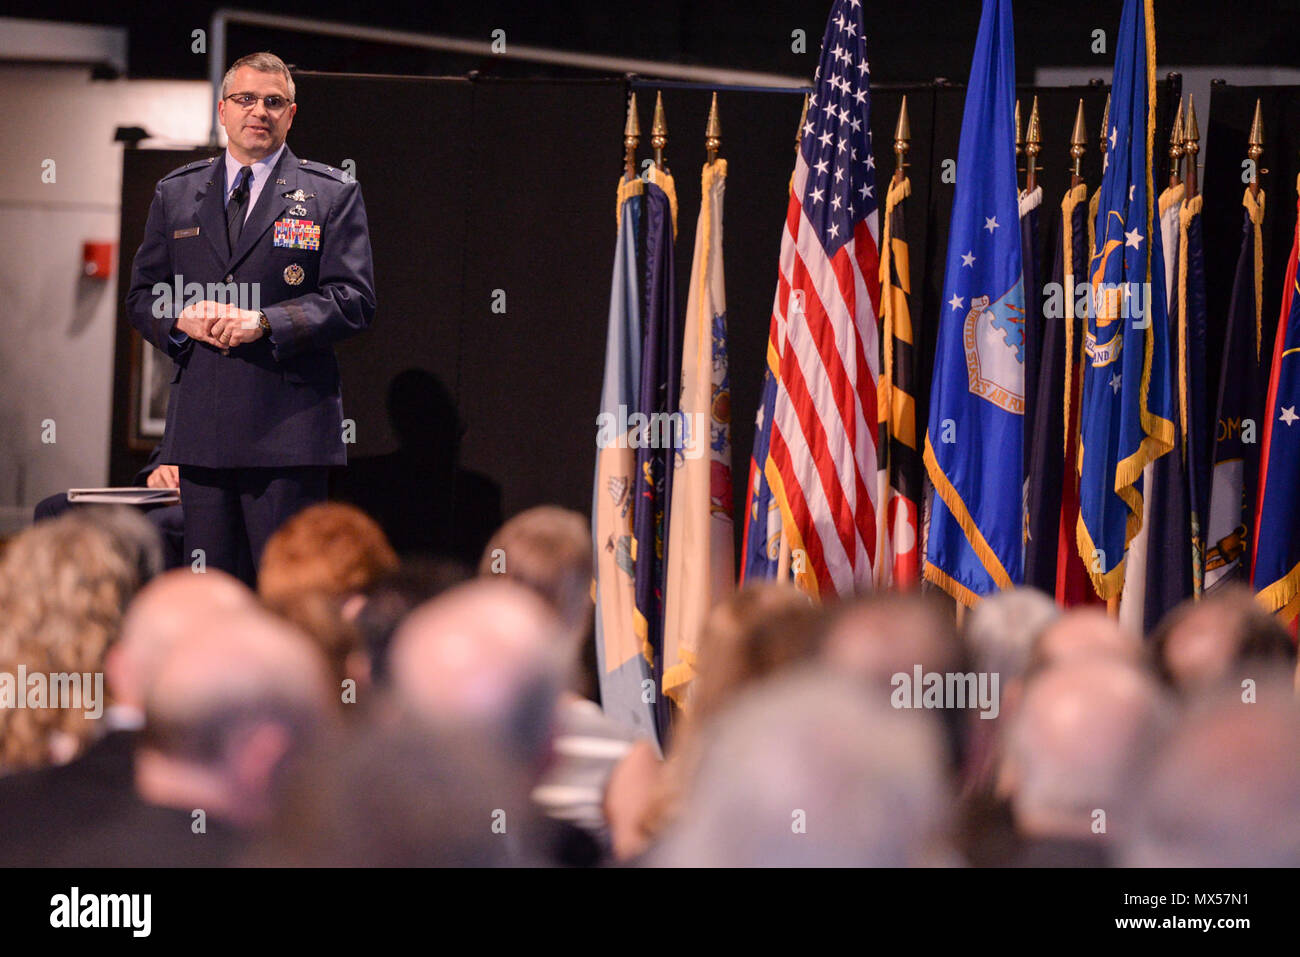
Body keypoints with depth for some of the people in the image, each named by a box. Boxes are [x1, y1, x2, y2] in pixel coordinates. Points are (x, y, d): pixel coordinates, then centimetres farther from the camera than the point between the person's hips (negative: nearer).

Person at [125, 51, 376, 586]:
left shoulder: (333, 195, 6)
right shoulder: (175, 193, 16)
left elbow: (354, 300, -3)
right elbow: (142, 295, 17)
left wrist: (265, 322, -15)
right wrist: (182, 319, -6)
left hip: (289, 424, -4)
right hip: (200, 423, 4)